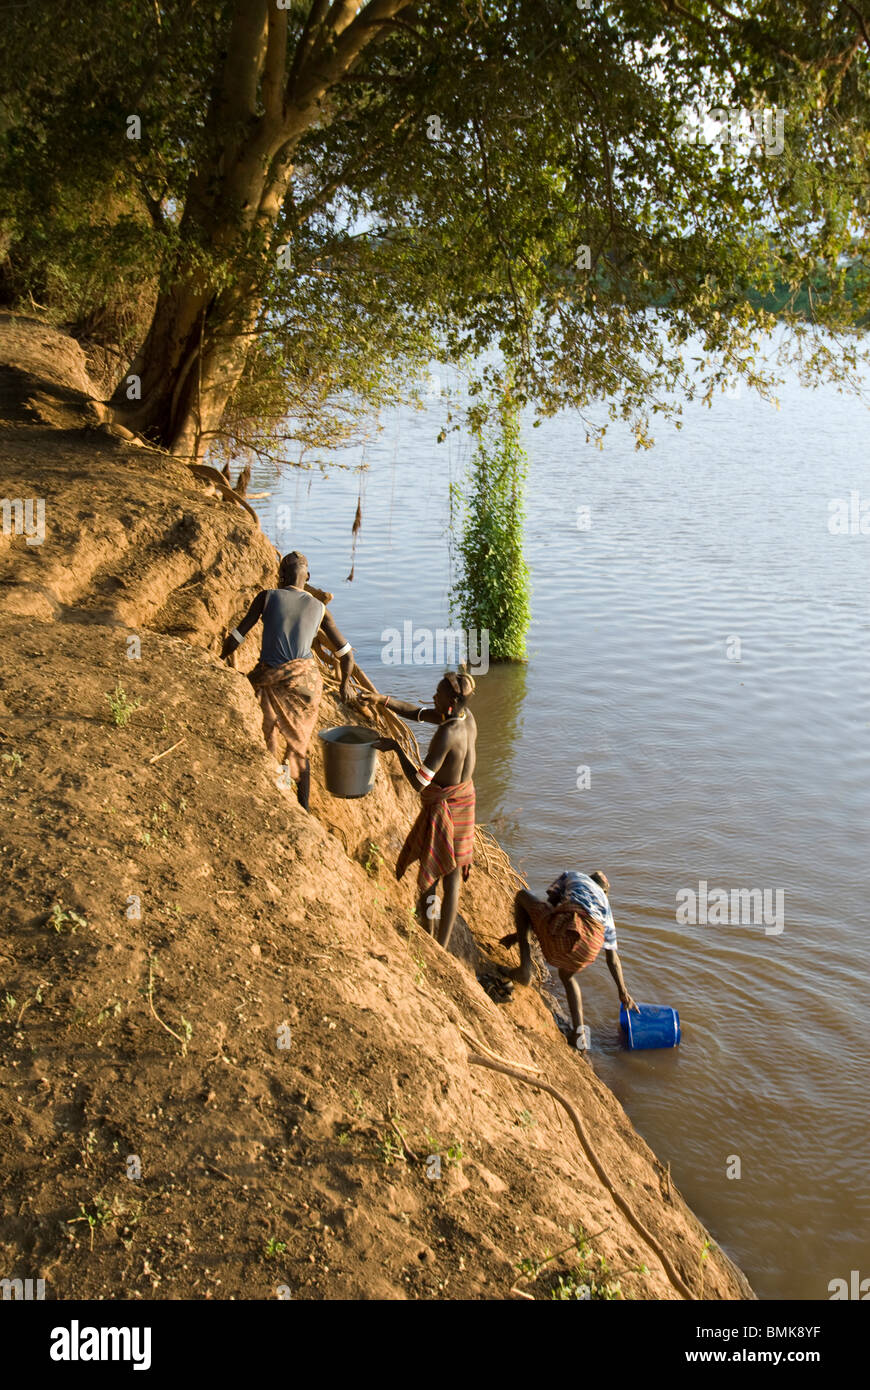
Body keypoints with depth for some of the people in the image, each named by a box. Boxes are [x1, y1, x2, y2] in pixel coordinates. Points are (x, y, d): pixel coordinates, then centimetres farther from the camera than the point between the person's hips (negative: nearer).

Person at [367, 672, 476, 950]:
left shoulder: (447, 734, -30)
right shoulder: (467, 716, -5)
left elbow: (419, 781, -30)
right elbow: (417, 713, 7)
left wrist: (396, 748, -21)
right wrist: (384, 700, -2)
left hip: (442, 809, -8)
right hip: (464, 802, 8)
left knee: (428, 880, 11)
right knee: (452, 879, 15)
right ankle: (442, 947, 25)